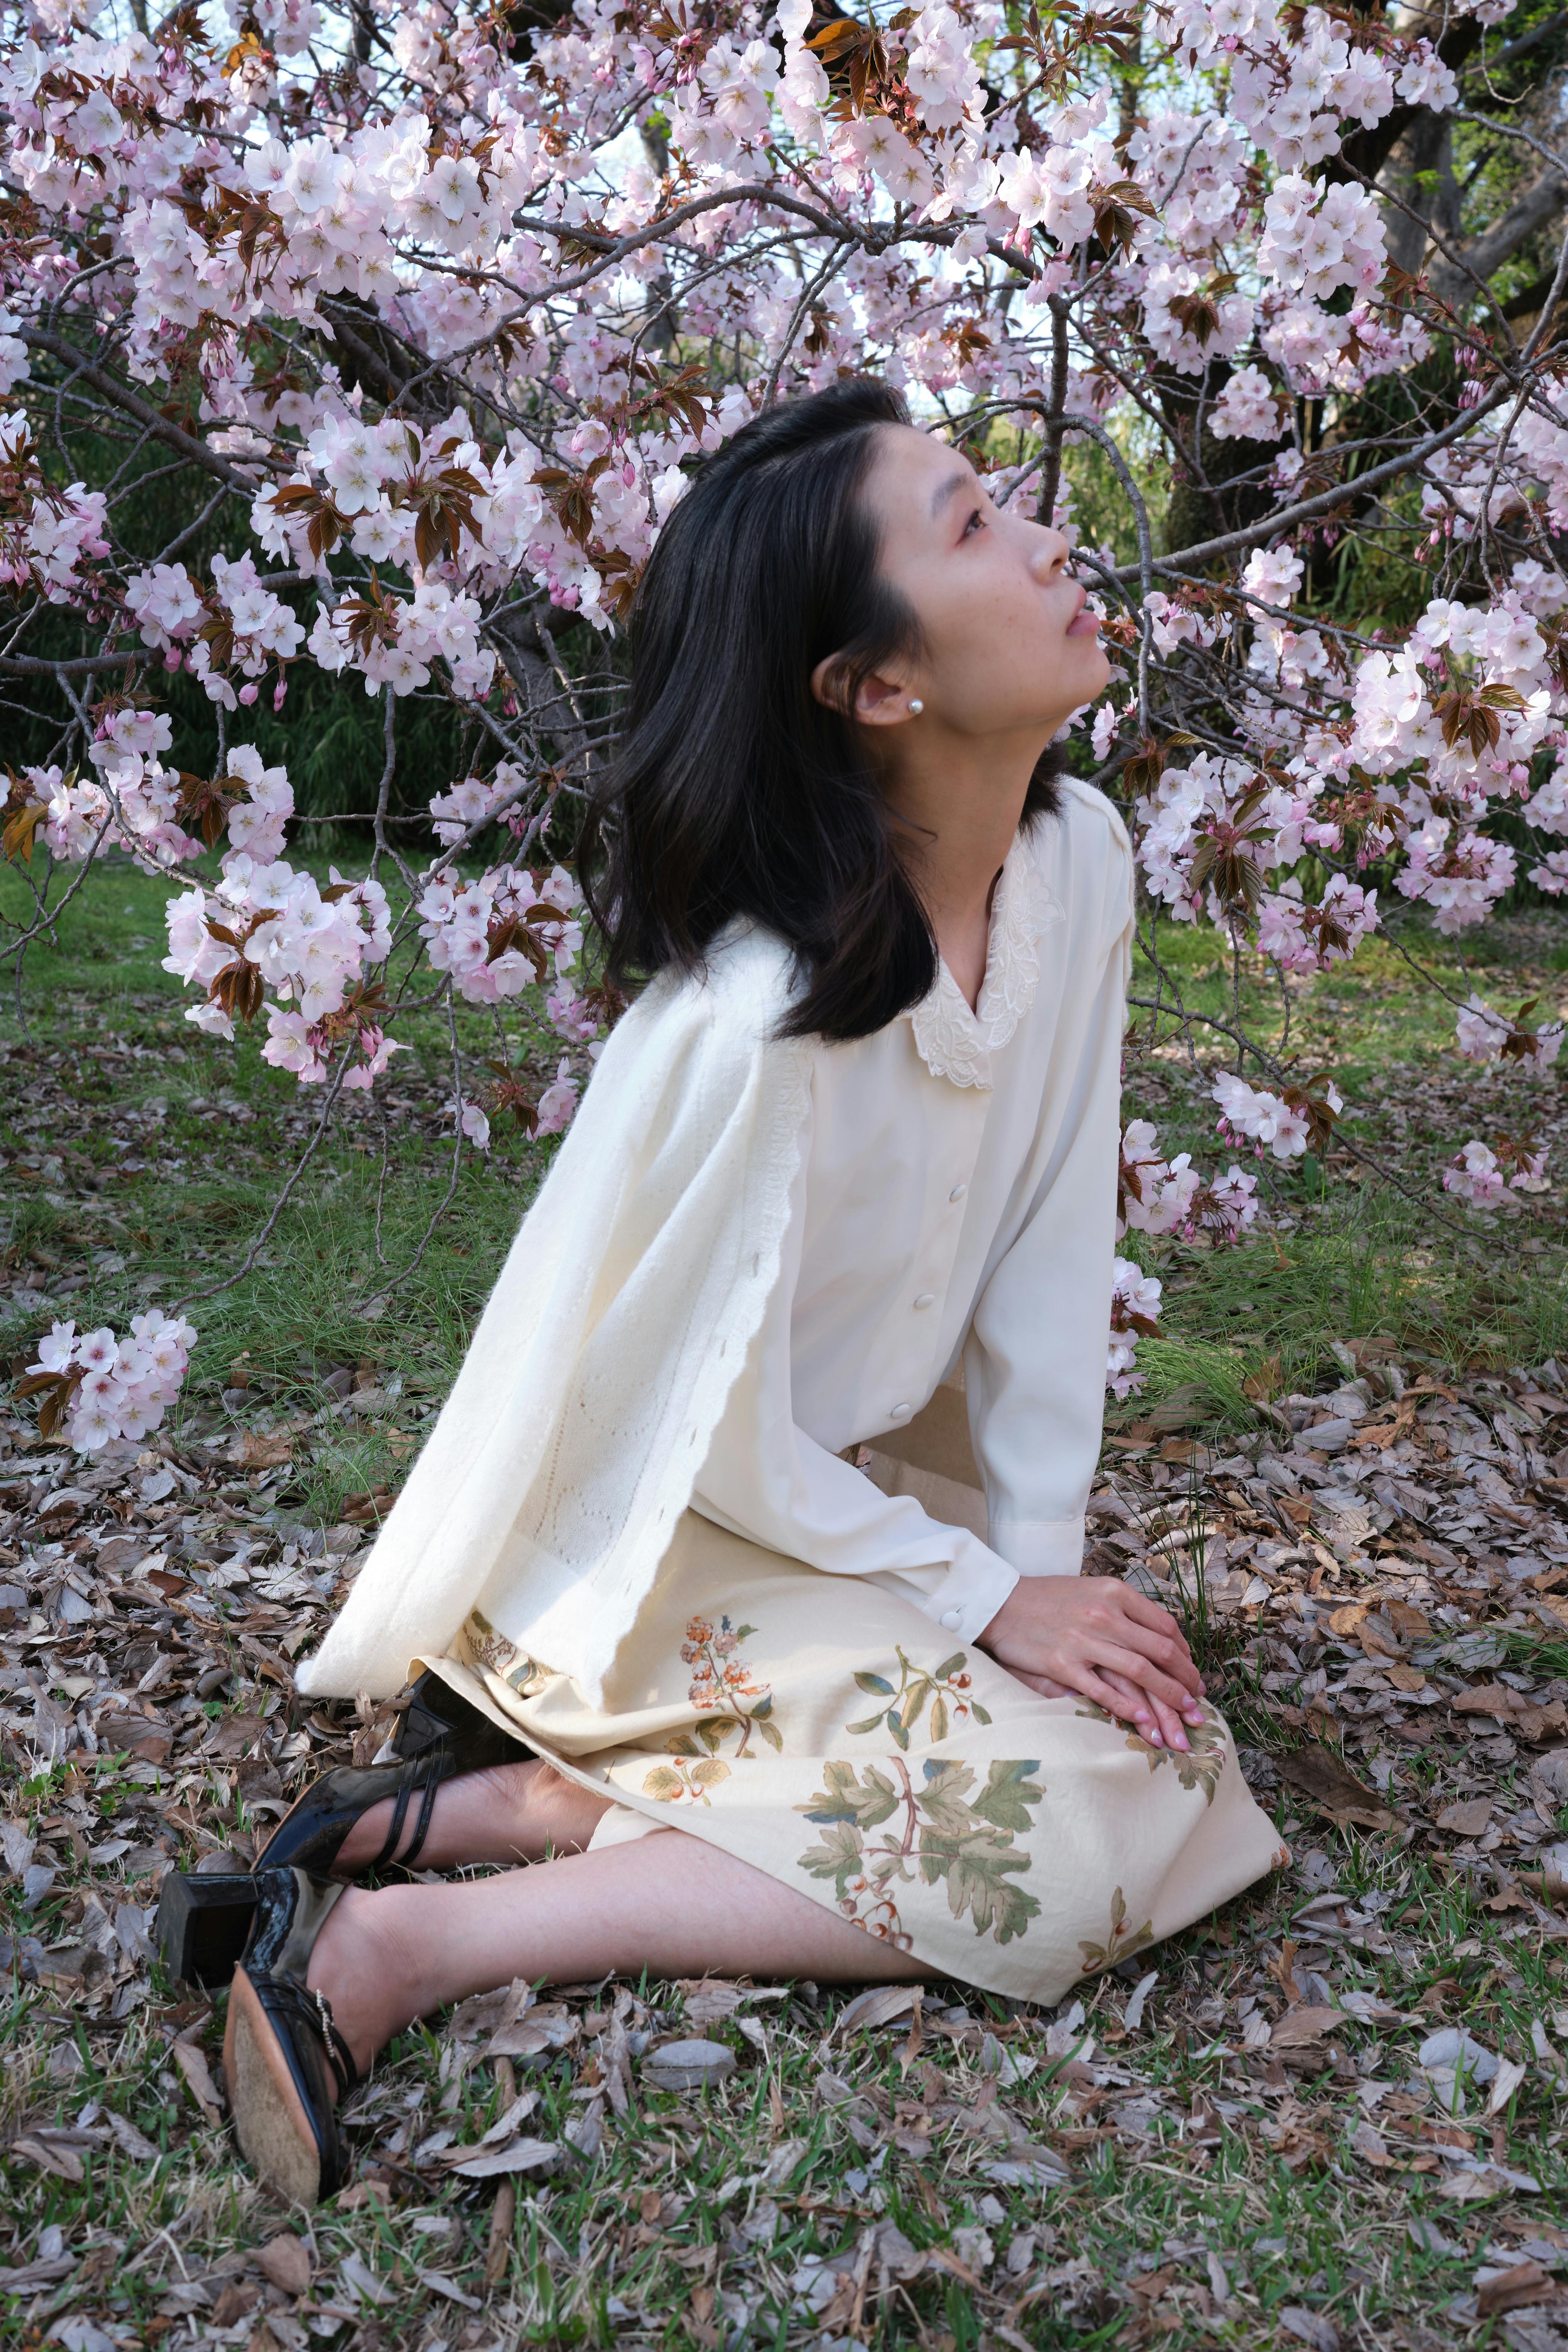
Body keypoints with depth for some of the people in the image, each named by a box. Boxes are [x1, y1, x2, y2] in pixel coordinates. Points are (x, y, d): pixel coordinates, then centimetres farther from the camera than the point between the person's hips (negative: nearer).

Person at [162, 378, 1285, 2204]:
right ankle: (395, 1941, -14)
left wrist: (1049, 1556, -8)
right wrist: (985, 1599, -12)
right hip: (658, 1538, -8)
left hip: (862, 1475, 8)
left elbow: (1053, 1251, -3)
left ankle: (545, 1788, -2)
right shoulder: (755, 1013, -31)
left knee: (1155, 1755, -7)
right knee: (1072, 1829, -19)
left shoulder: (1078, 858, -9)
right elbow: (711, 1442, -21)